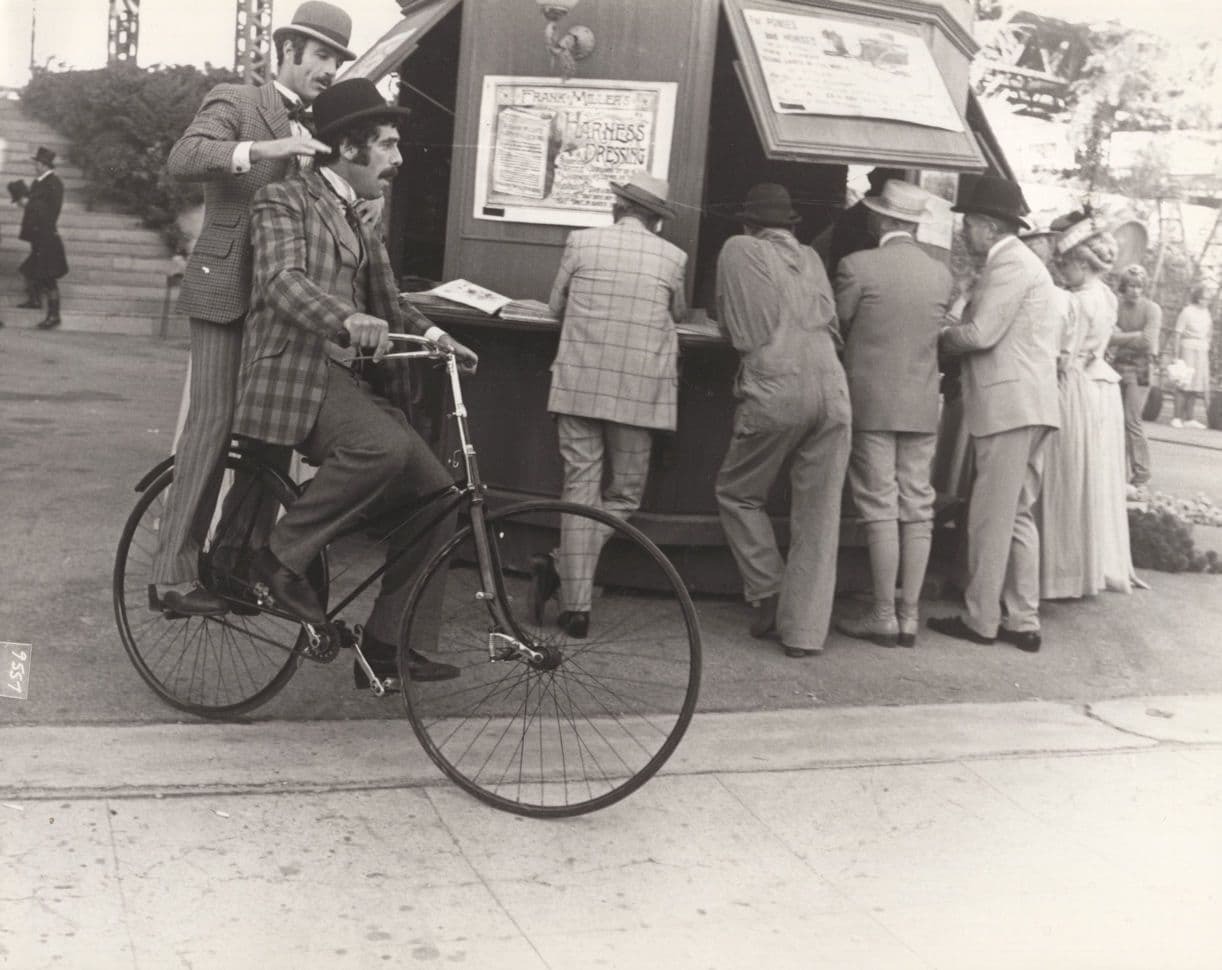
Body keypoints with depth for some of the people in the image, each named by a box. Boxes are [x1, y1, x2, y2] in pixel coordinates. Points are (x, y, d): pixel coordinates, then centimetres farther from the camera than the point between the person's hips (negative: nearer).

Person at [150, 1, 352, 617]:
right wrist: (264, 148, -29)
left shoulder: (311, 131, 19)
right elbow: (182, 161, -20)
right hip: (226, 289, -7)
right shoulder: (235, 104, -2)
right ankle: (175, 574, -9)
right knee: (213, 423, -11)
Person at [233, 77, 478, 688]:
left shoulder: (359, 226, 26)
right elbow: (282, 280, -17)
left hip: (347, 378, 8)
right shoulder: (285, 199, 1)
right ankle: (281, 558, -16)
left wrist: (429, 334, -2)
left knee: (435, 493, -5)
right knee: (385, 446, -35)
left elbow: (385, 306, 20)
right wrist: (347, 319, -36)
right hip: (295, 372, -8)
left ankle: (386, 645, 5)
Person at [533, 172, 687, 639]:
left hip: (579, 385, 1)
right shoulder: (673, 257, 1)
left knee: (580, 488, 6)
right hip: (639, 391, -1)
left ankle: (576, 607, 3)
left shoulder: (582, 241, 1)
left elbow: (556, 304, 12)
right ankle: (562, 567, -7)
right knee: (624, 494, 12)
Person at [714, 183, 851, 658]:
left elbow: (727, 324, 18)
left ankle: (768, 594, 10)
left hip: (774, 391, -3)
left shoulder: (738, 250, 10)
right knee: (818, 516, 6)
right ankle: (804, 631, 7)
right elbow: (830, 320, 19)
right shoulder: (810, 258, 19)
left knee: (737, 494, 17)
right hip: (831, 390, 4)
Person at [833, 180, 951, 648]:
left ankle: (884, 617, 2)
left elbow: (836, 327, 0)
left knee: (880, 509, -1)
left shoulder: (858, 266, -9)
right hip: (923, 407, 4)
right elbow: (935, 332, 12)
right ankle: (909, 616, 10)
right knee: (917, 509, 7)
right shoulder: (942, 275, 5)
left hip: (872, 403, -4)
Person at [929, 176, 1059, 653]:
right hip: (1022, 405, 10)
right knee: (1016, 516, 12)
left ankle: (980, 620, 6)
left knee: (991, 517, -2)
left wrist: (939, 336, -3)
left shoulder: (1010, 264, -12)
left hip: (1010, 405, -10)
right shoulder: (1016, 261, 20)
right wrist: (953, 333, 8)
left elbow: (981, 333, -19)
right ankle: (1023, 623, 16)